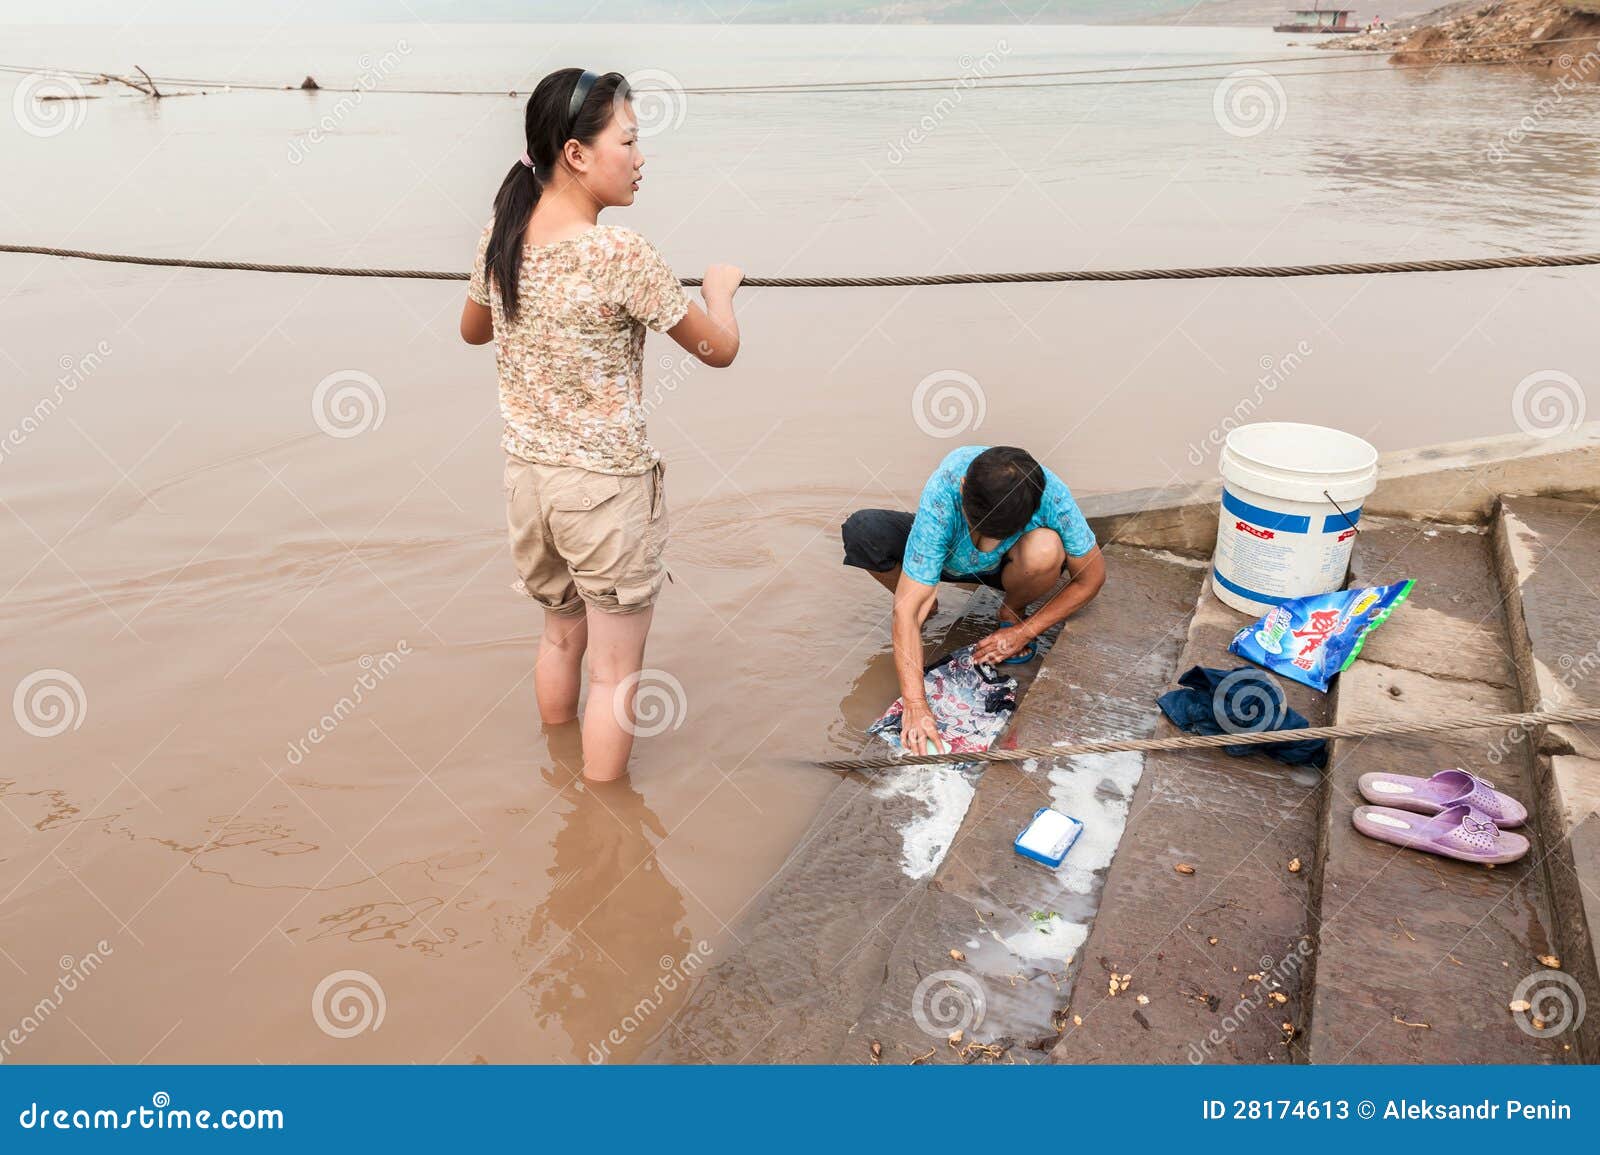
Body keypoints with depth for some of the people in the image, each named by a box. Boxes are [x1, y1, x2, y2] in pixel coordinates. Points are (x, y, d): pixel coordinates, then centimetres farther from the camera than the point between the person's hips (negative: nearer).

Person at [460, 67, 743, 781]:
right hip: (607, 487, -7)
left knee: (561, 635, 27)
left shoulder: (500, 237, -1)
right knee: (614, 673, 9)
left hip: (527, 474, 7)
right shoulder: (620, 254, -21)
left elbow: (473, 330, 18)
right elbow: (719, 348, -10)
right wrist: (719, 286, 10)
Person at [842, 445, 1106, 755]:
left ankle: (1012, 612, -3)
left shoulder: (1052, 497, -35)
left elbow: (1092, 577, -17)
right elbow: (907, 607, -39)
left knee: (1046, 550, -38)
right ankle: (927, 603, -1)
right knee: (862, 531, -30)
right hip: (948, 555, 0)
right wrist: (915, 704, -44)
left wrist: (1024, 632, -21)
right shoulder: (940, 496, -38)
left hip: (1006, 565, 0)